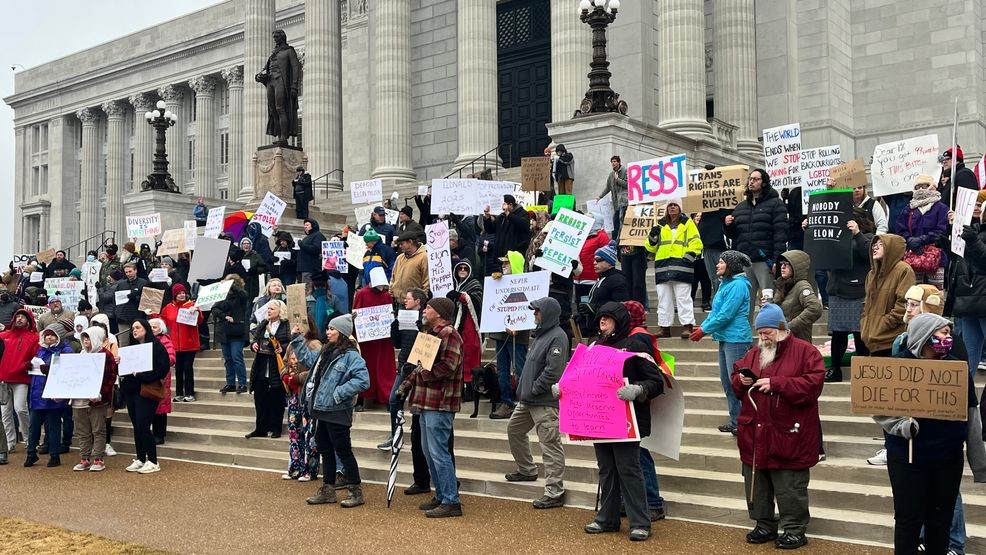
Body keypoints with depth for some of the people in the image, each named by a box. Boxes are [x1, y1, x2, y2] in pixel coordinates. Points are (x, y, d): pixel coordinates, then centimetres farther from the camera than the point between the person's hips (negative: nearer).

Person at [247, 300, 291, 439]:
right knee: (260, 398, 7)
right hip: (261, 368, 6)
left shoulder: (287, 326, -6)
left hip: (277, 368, -6)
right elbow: (255, 339, 22)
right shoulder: (263, 325, 15)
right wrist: (254, 345, 1)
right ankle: (261, 428, 15)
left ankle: (276, 428, 13)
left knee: (276, 399, 1)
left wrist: (282, 348, -25)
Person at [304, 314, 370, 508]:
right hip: (322, 410, 8)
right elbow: (315, 375, 29)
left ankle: (356, 491, 9)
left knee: (343, 450, -1)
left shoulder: (351, 356, -15)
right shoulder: (326, 352, 12)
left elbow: (362, 381, -24)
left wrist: (338, 393, -21)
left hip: (337, 412, -8)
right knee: (325, 450, 15)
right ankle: (328, 490, 26)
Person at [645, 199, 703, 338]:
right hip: (663, 266, 4)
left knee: (683, 298, -7)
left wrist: (689, 256, -13)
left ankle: (687, 327, -8)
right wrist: (653, 236, -1)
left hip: (681, 266, -4)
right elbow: (651, 247, 19)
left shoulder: (687, 223, 10)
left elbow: (696, 243, 2)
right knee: (664, 299, 5)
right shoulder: (661, 226, 19)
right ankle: (665, 328, 9)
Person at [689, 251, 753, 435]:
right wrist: (703, 326, 5)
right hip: (725, 338, 10)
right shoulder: (725, 283, 15)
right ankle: (735, 421, 22)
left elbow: (726, 314, -19)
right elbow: (715, 311, 18)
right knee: (727, 381, 13)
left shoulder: (738, 285, -15)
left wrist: (705, 330, -12)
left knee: (736, 382, -7)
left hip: (736, 338, -10)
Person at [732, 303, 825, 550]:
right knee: (756, 483, 14)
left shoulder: (805, 352, -7)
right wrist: (741, 380, -5)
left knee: (789, 488, 1)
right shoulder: (754, 354, 12)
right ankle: (764, 525, 29)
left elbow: (814, 383, -18)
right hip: (755, 434, 6)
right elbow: (736, 376, 20)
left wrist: (775, 383, -22)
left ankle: (794, 530, 16)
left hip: (788, 436, -6)